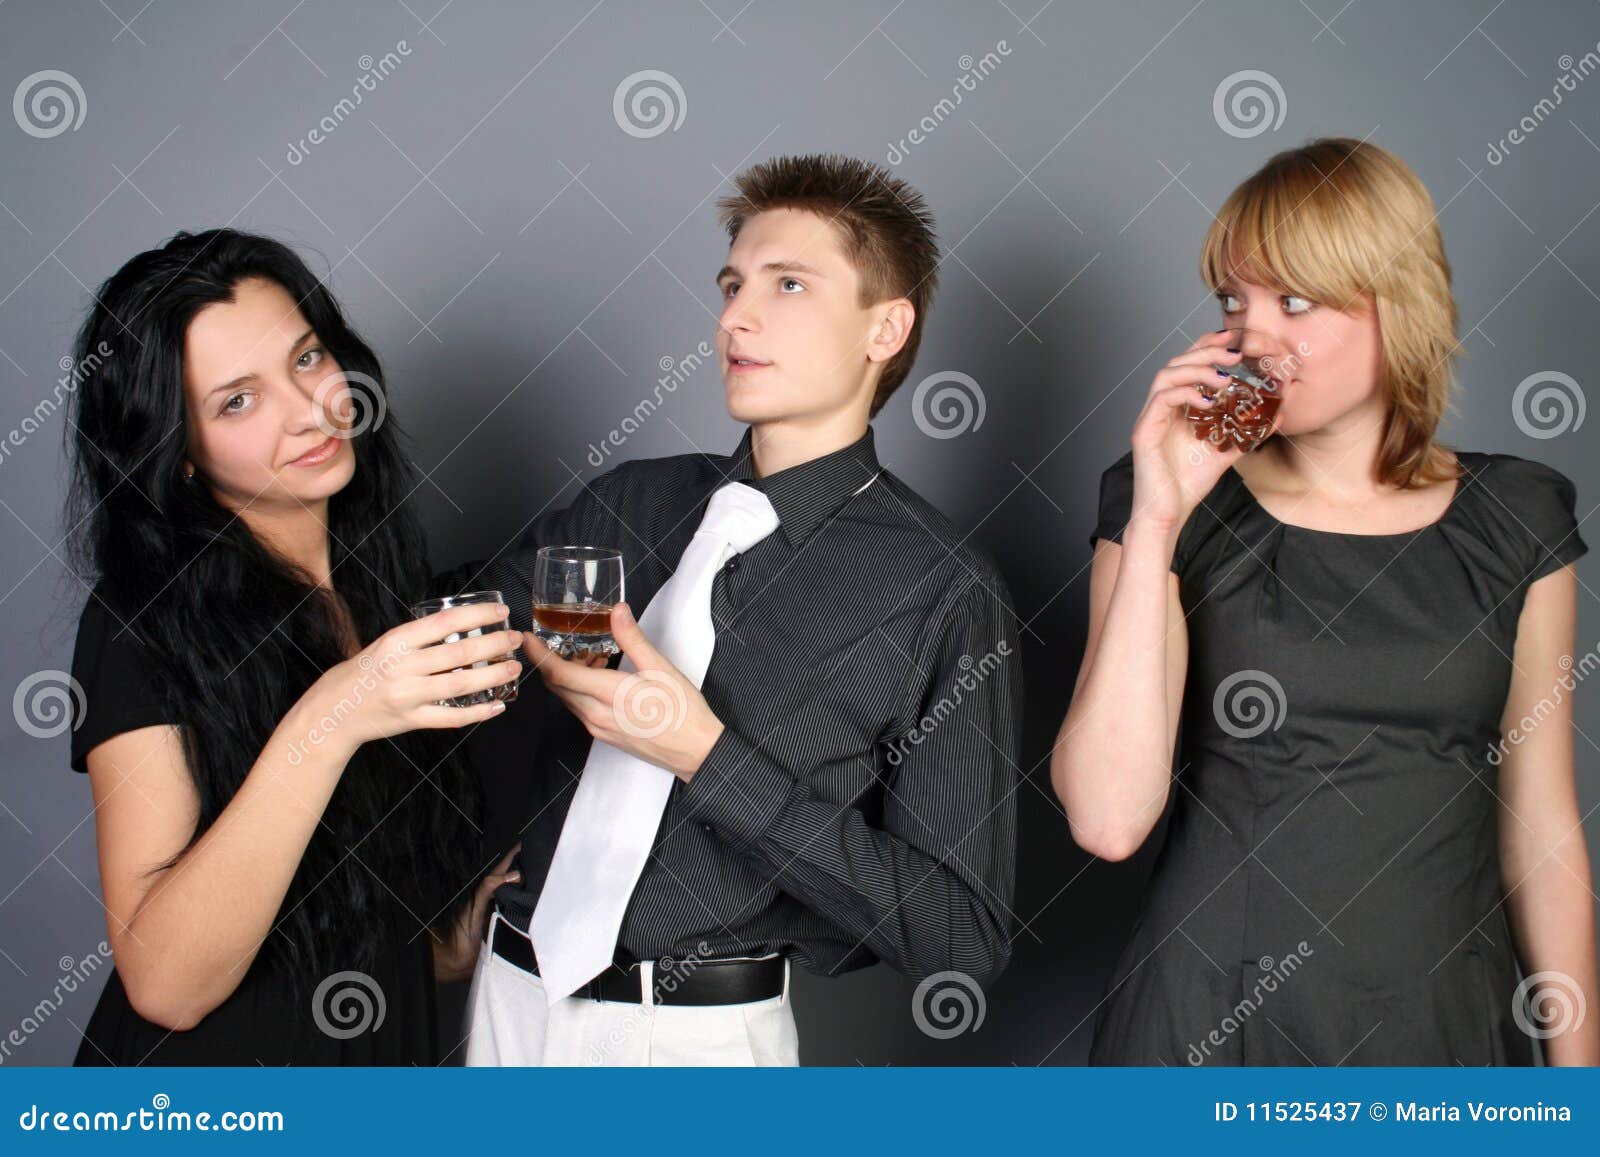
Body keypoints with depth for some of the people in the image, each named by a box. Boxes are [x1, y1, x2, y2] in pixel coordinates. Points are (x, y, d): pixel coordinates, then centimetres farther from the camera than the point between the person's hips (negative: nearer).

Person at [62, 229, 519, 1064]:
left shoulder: (386, 589, 1)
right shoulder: (140, 621, -17)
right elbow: (165, 982, -26)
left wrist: (457, 934, -8)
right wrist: (327, 723, -34)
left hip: (384, 1057, 6)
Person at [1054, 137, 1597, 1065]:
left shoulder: (1517, 522, 1)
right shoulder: (1170, 511, -5)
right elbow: (1108, 820, -18)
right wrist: (1155, 524, -20)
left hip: (1445, 1021, 2)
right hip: (1207, 1020, -1)